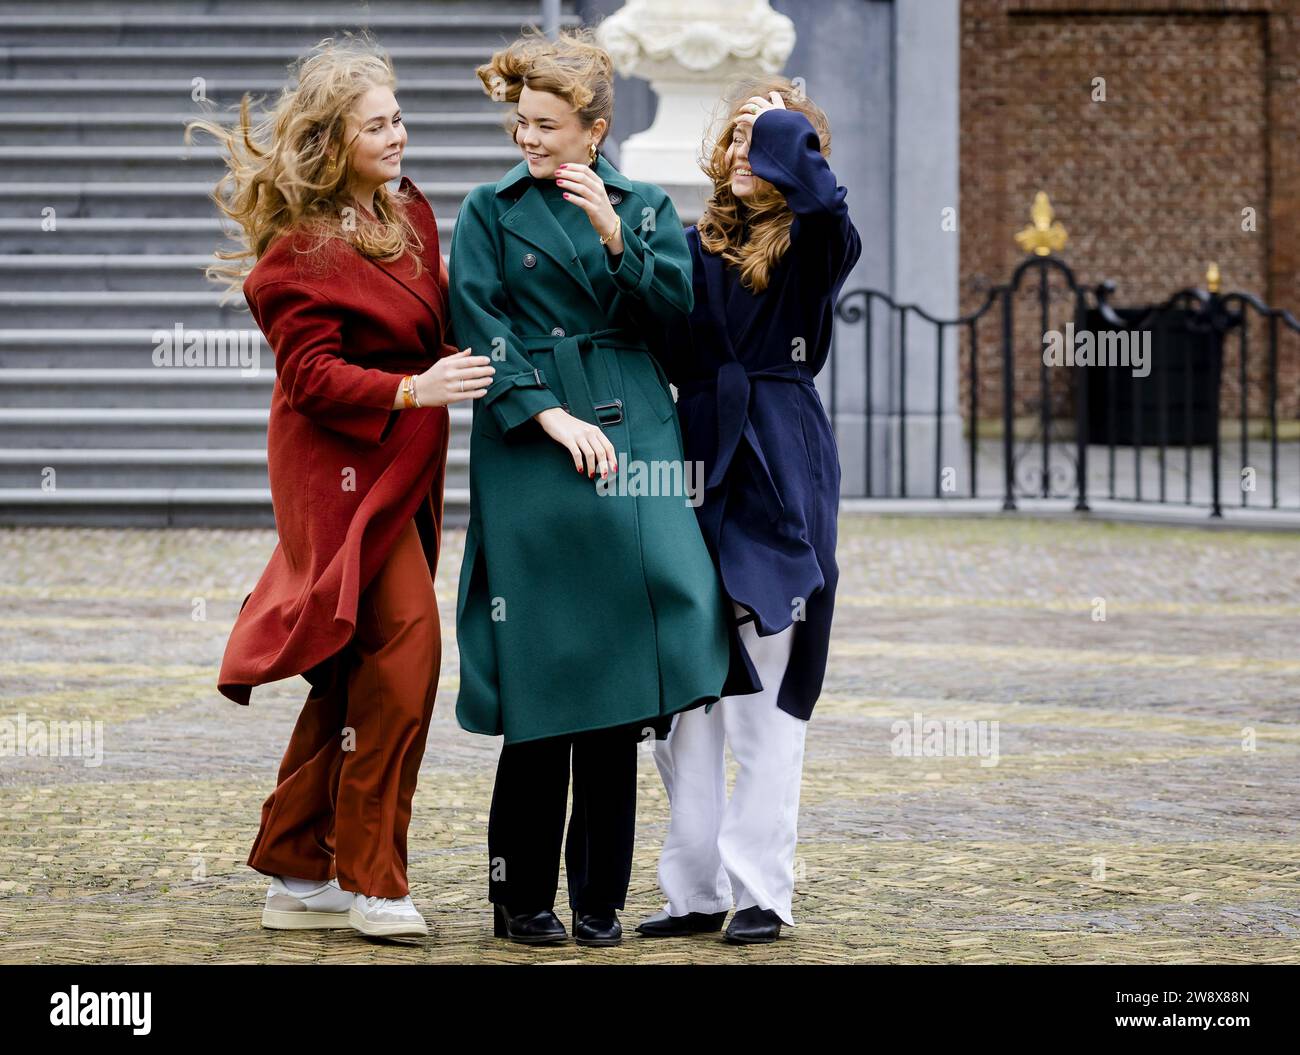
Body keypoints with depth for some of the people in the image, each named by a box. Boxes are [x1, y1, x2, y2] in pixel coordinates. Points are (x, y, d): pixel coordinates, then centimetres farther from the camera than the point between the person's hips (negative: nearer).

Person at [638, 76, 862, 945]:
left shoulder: (812, 248, -1)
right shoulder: (693, 247, 13)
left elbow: (825, 202, -24)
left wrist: (781, 126, -8)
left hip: (779, 478, -5)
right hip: (697, 469, 5)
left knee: (764, 695, -4)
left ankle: (762, 891, 1)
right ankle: (699, 888, 13)